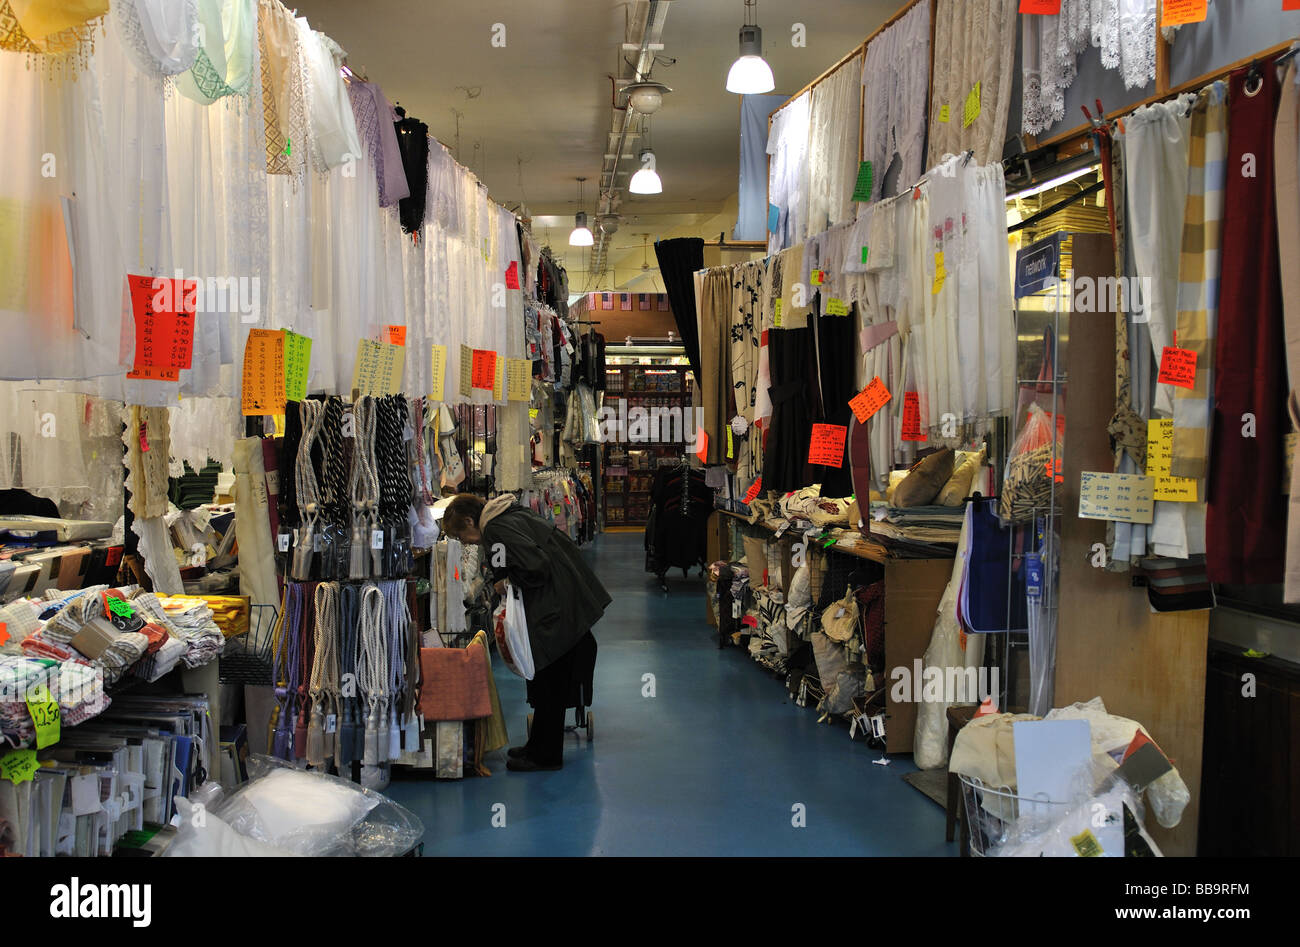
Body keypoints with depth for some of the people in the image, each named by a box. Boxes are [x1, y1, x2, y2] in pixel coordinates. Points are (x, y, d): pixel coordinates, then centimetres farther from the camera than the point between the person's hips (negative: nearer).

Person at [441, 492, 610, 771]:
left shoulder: (497, 531, -16)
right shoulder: (512, 516, 14)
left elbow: (535, 566, -28)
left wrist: (507, 583, -10)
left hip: (556, 611, -11)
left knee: (547, 682, 0)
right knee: (551, 682, 18)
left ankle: (545, 756, 10)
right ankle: (540, 747, 28)